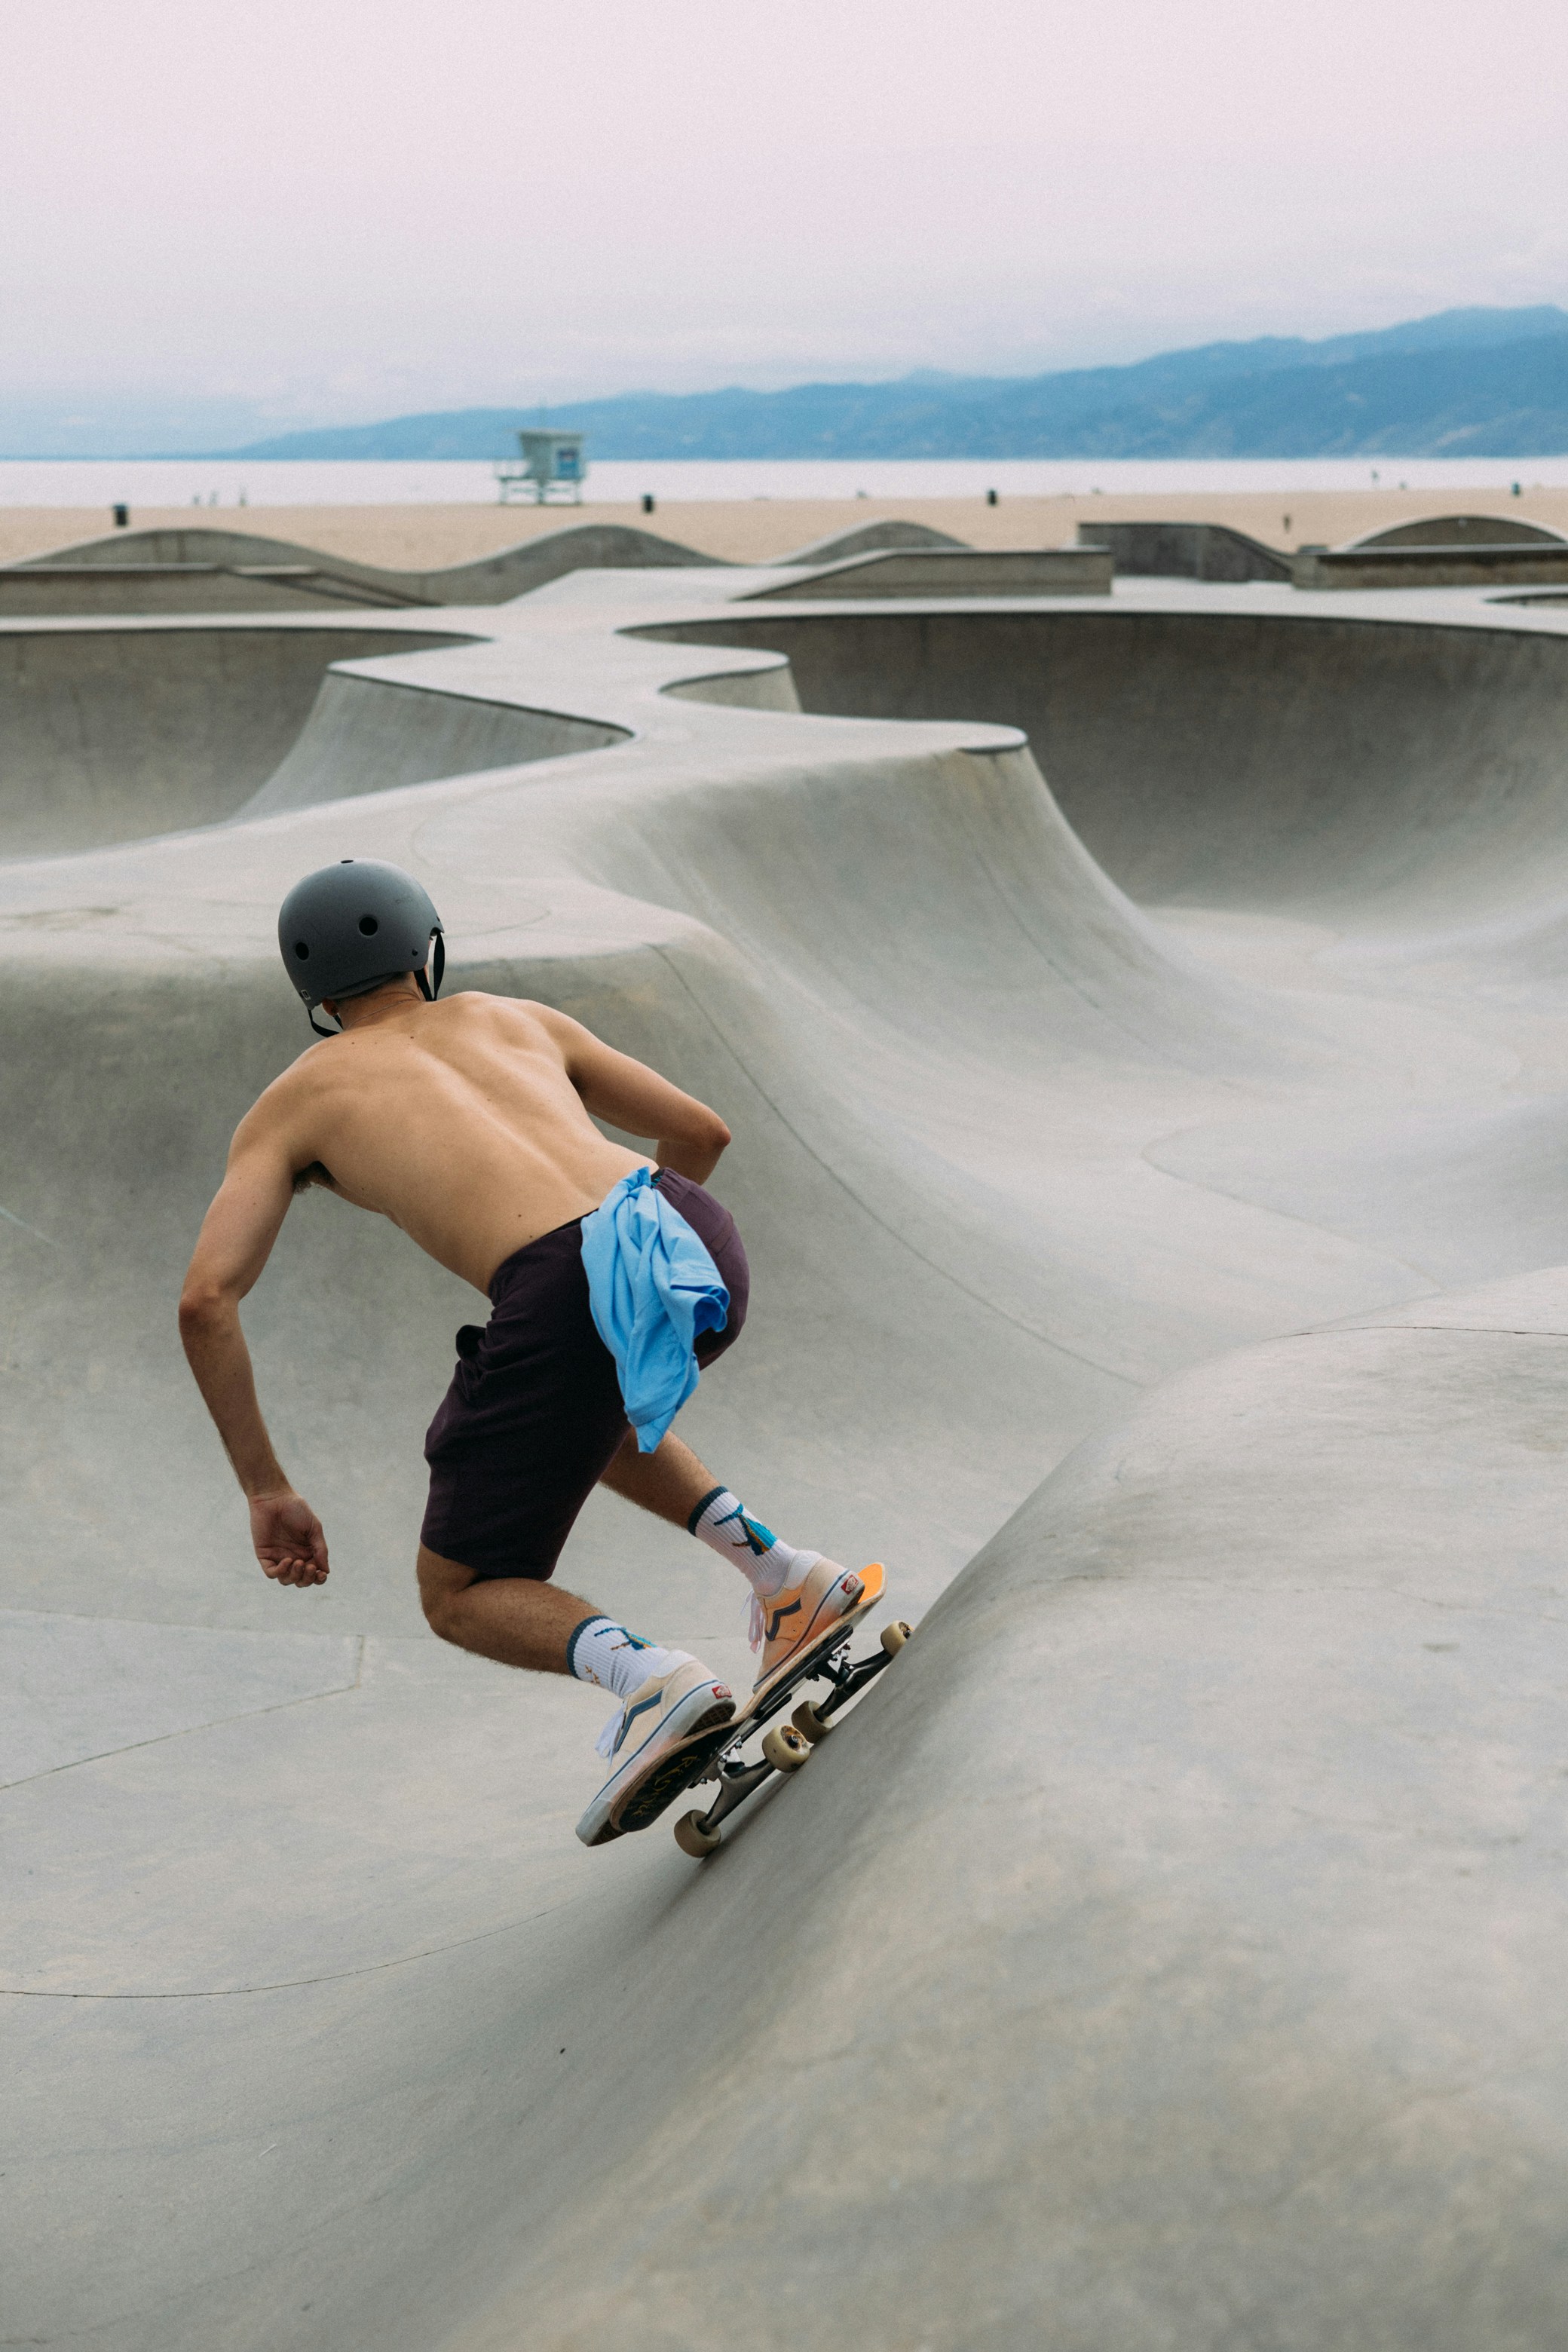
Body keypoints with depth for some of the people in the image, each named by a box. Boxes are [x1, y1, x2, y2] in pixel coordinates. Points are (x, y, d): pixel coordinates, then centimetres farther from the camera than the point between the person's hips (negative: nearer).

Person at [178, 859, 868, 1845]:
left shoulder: (289, 1105, 21)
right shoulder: (516, 1017, 30)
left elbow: (207, 1298, 8)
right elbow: (702, 1131, 32)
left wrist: (267, 1491, 14)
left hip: (565, 1298, -5)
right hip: (704, 1246, 5)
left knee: (462, 1599, 16)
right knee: (583, 1403, 39)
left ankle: (649, 1676, -13)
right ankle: (783, 1571, 23)